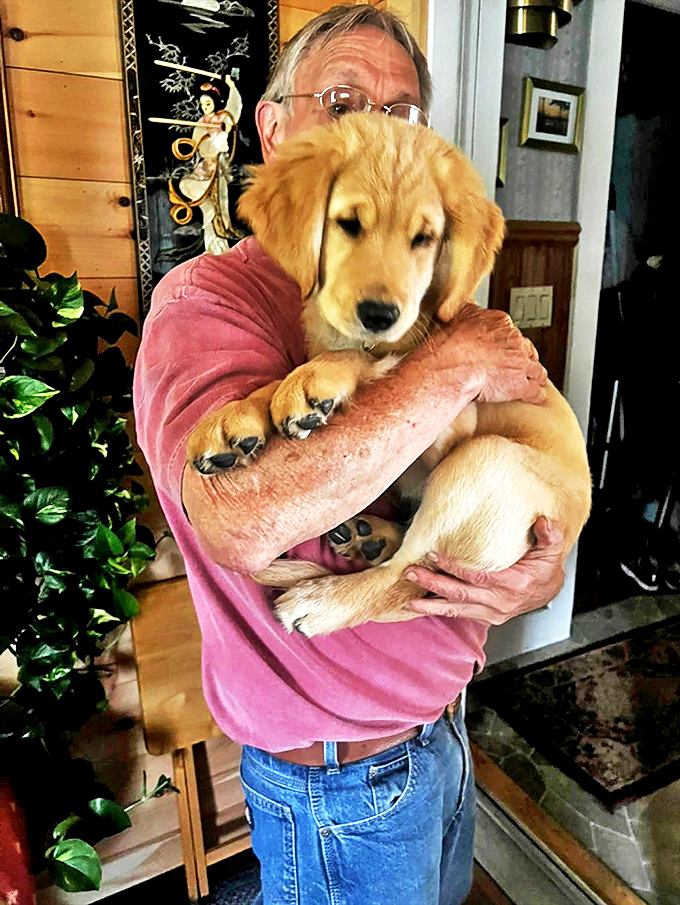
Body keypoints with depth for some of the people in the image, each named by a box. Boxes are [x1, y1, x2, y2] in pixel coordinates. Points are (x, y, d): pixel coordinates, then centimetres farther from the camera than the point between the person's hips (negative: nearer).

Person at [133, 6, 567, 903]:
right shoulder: (208, 300, -20)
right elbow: (242, 520, -41)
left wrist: (544, 575, -15)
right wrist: (456, 365, -31)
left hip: (441, 724, 7)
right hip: (342, 781, -7)